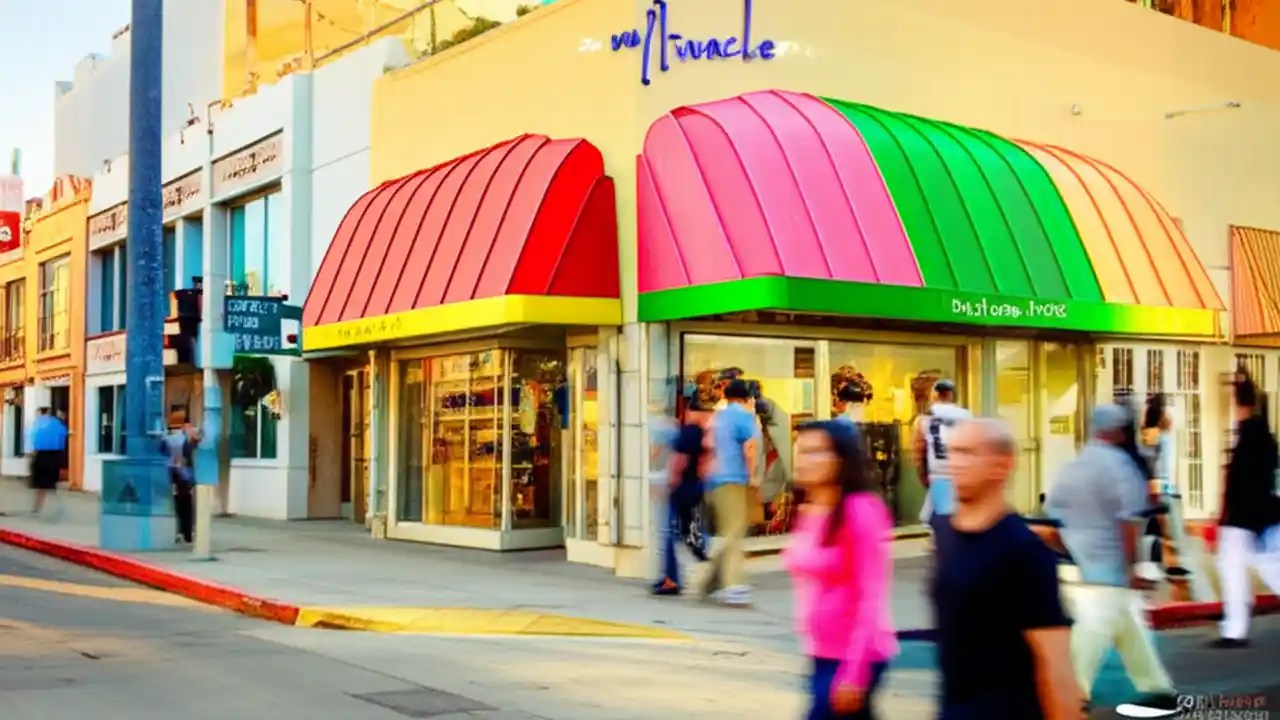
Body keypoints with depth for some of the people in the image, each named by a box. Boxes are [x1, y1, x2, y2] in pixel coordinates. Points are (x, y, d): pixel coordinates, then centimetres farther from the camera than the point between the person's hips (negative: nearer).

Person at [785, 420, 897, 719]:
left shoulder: (861, 511, -17)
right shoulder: (810, 511, 8)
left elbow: (870, 597, -18)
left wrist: (853, 674, -20)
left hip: (854, 657, -8)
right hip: (822, 653, 8)